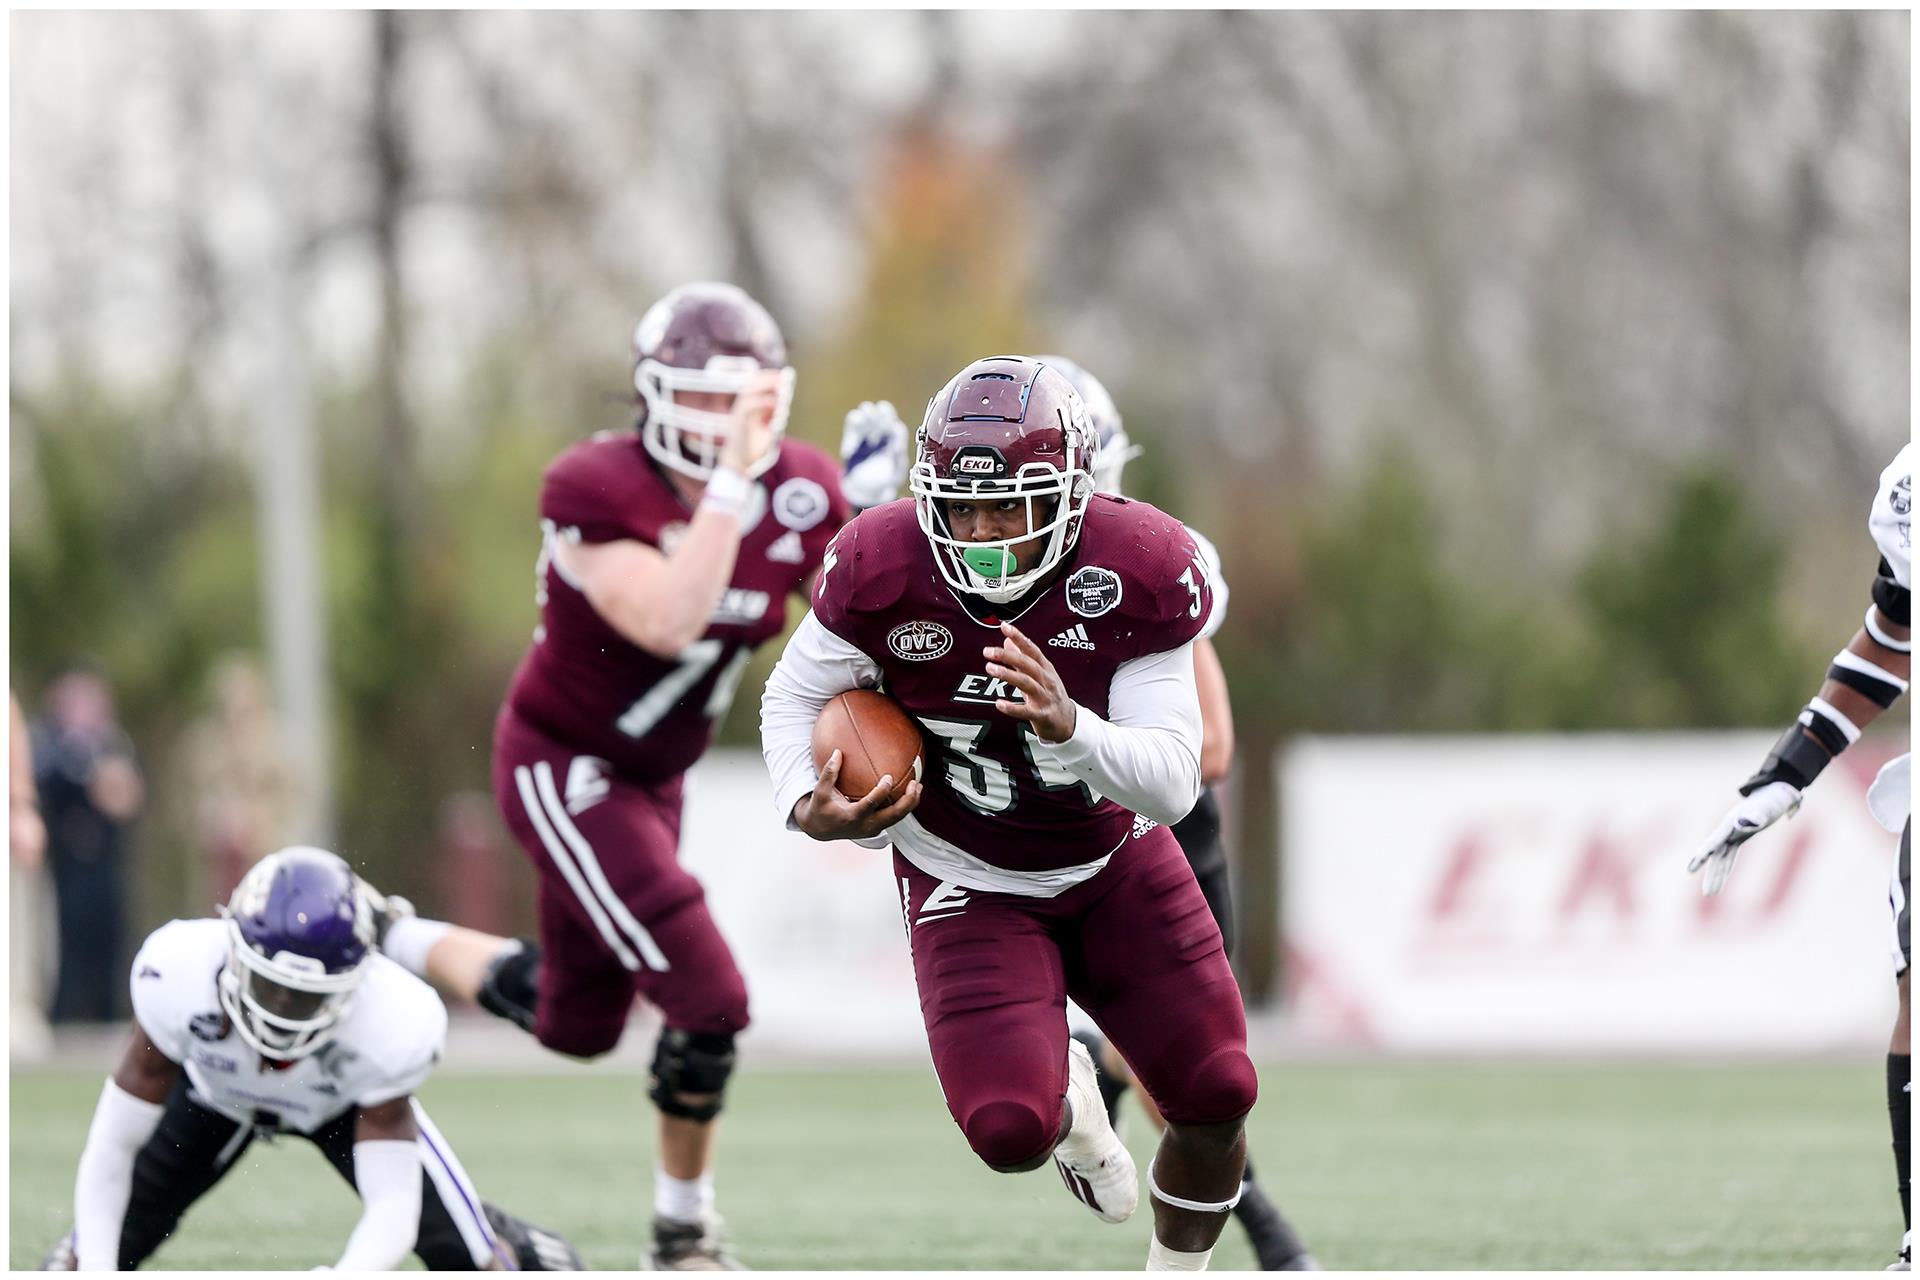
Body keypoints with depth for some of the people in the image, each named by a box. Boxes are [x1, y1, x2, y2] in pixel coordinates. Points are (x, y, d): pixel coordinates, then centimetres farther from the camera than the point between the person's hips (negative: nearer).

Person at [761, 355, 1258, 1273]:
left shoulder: (1141, 571, -24)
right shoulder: (884, 569, -24)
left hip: (1113, 863, 2)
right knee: (1009, 1133, -19)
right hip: (969, 884, -1)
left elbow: (1173, 785, -27)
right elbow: (795, 696, -5)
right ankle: (1066, 1103, 22)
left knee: (1216, 1097, -3)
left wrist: (1069, 724, -46)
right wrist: (808, 808, -24)